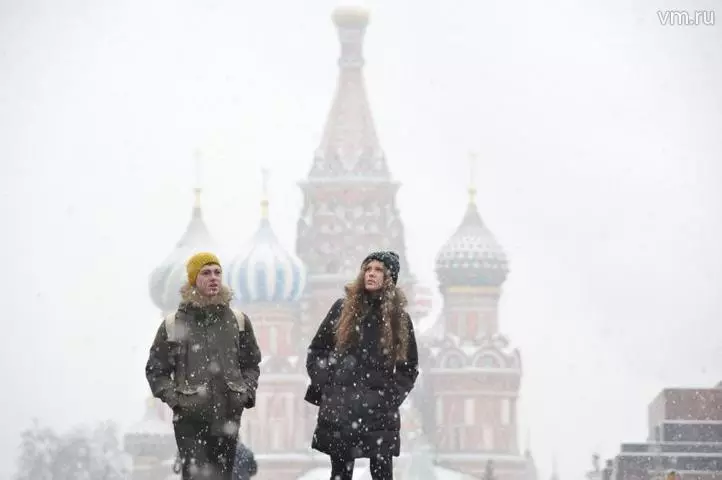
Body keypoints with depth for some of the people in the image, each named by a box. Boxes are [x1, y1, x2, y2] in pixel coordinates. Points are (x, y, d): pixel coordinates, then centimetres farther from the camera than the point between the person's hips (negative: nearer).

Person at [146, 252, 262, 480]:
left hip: (228, 417, 3)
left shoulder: (238, 321, 10)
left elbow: (251, 364, 18)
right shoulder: (173, 324, 3)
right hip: (190, 418, -3)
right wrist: (174, 398, -6)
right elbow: (156, 371, 8)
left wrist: (247, 392, 1)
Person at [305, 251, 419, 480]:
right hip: (340, 408, 0)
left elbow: (410, 367, 12)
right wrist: (325, 385, 0)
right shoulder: (343, 308, 6)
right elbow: (315, 351, 10)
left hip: (380, 411, 0)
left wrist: (392, 395, -1)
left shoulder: (399, 317, 7)